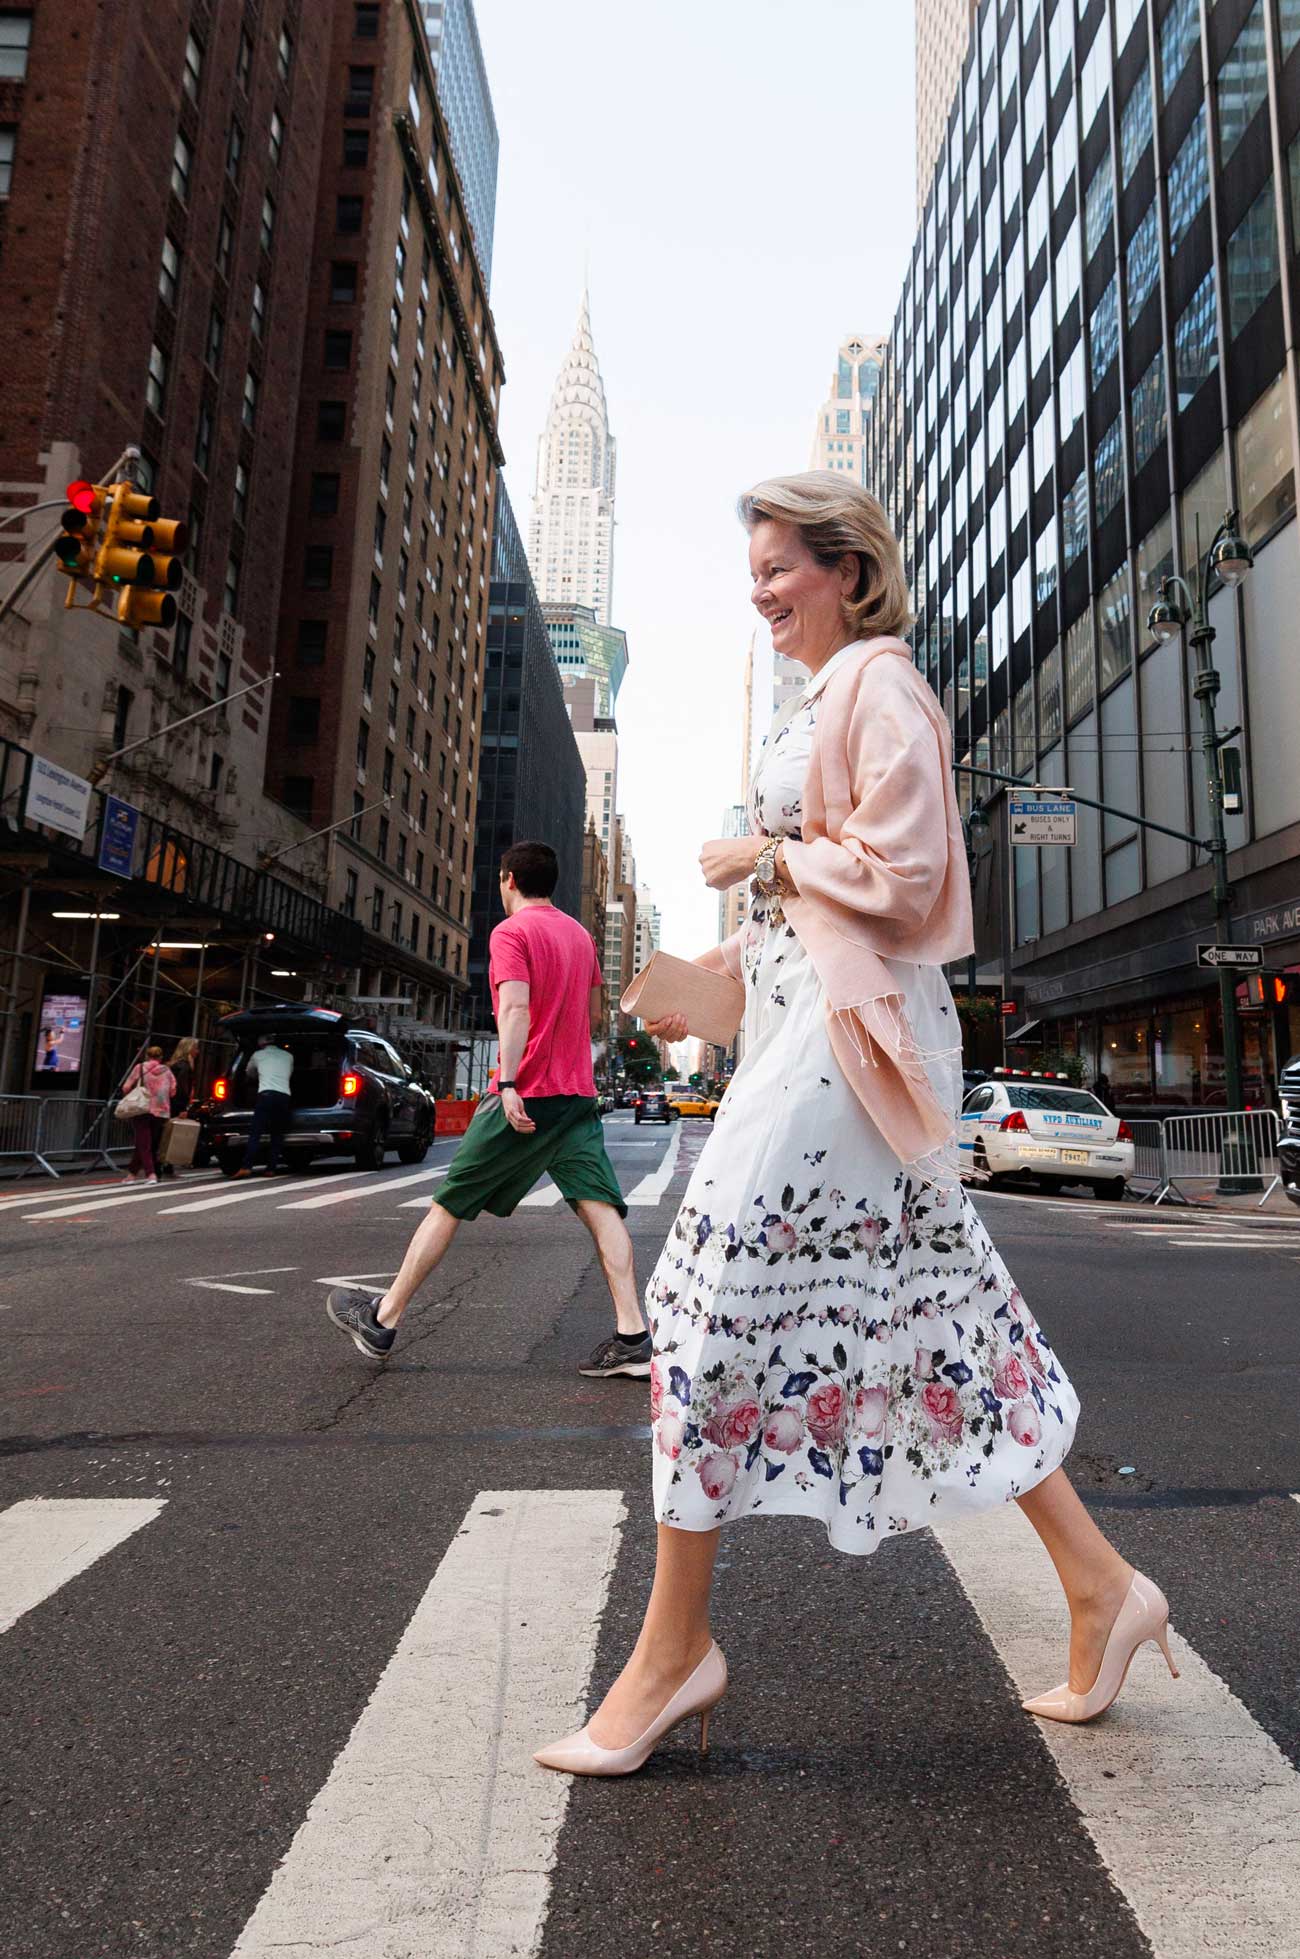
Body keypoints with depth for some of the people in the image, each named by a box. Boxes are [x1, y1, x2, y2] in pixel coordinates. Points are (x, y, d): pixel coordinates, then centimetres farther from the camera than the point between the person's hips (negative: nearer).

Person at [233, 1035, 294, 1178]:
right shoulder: (288, 1056, 23)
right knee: (277, 1134, 7)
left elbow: (250, 1073, 36)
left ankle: (246, 1167, -16)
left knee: (255, 1132, -6)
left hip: (266, 1094, -3)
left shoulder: (257, 1055, 18)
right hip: (285, 1096, 3)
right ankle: (271, 1168, 1)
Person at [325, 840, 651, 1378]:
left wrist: (508, 1084, -25)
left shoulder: (510, 932, -6)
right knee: (601, 1207, -2)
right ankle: (632, 1337, -10)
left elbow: (515, 1007, -20)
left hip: (525, 1096, -6)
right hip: (577, 1093, 6)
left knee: (449, 1203, 4)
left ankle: (383, 1320, 16)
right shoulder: (579, 933, 16)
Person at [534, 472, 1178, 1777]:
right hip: (810, 1013, 10)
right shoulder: (818, 702, 22)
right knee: (922, 1305, 12)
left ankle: (675, 1644, 7)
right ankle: (1099, 1586, 25)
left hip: (851, 1028, -10)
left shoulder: (882, 686, -6)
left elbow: (899, 877, -16)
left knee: (720, 1291, -8)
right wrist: (716, 968, 17)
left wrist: (763, 854, -7)